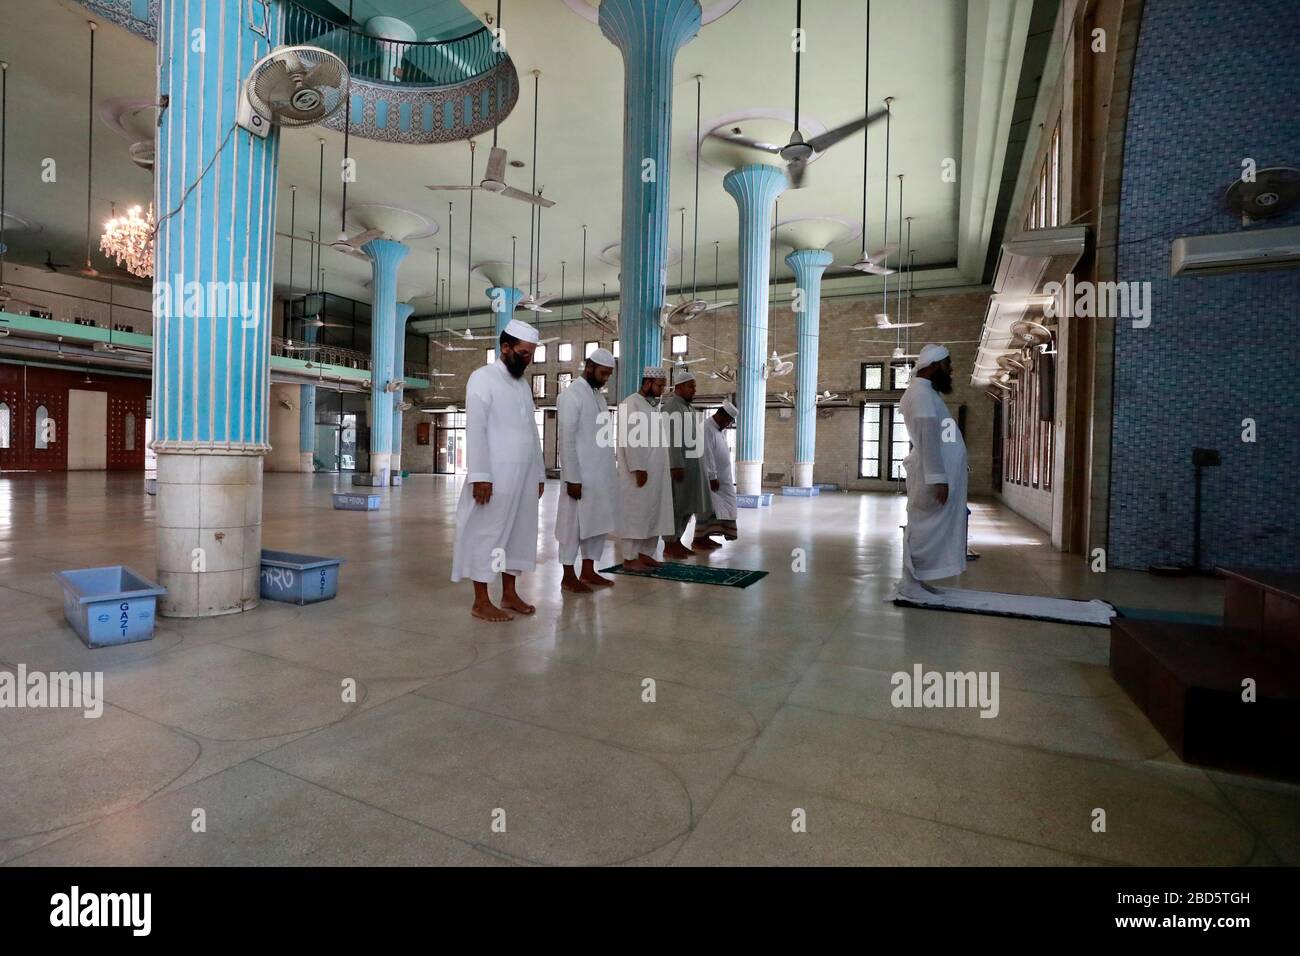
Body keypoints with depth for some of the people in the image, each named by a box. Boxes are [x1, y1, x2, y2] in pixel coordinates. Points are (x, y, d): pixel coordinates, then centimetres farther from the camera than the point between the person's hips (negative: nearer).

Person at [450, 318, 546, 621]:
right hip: (495, 475, -7)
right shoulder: (483, 378, -4)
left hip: (524, 475, 7)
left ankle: (509, 594, 22)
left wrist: (539, 473, 13)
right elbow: (475, 429, -12)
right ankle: (481, 602, 9)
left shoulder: (523, 384, 17)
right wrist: (480, 475, -19)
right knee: (488, 534, 0)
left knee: (517, 533, 11)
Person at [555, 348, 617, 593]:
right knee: (574, 525, 1)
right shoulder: (571, 395, -10)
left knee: (597, 523, 12)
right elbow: (567, 440, -15)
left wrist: (612, 470, 12)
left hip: (601, 475, 8)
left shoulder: (598, 396, 15)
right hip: (581, 475, -8)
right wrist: (572, 478, -19)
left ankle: (588, 571, 23)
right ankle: (569, 576, 11)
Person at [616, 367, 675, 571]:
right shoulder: (631, 404, -10)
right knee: (635, 514, -4)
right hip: (639, 472, -9)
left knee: (653, 513, 11)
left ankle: (645, 553, 20)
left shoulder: (652, 405, 17)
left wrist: (661, 471, 14)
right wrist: (638, 468, -21)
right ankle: (630, 558, 3)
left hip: (655, 473, 9)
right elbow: (630, 439, -17)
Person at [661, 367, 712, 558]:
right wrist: (676, 465, -24)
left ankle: (677, 541, 17)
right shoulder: (671, 405, -10)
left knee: (688, 505, 10)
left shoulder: (687, 406, 18)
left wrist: (696, 466, 18)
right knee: (676, 504, -5)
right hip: (678, 464, -9)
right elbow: (671, 438, -19)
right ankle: (670, 544, 3)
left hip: (691, 463, 9)